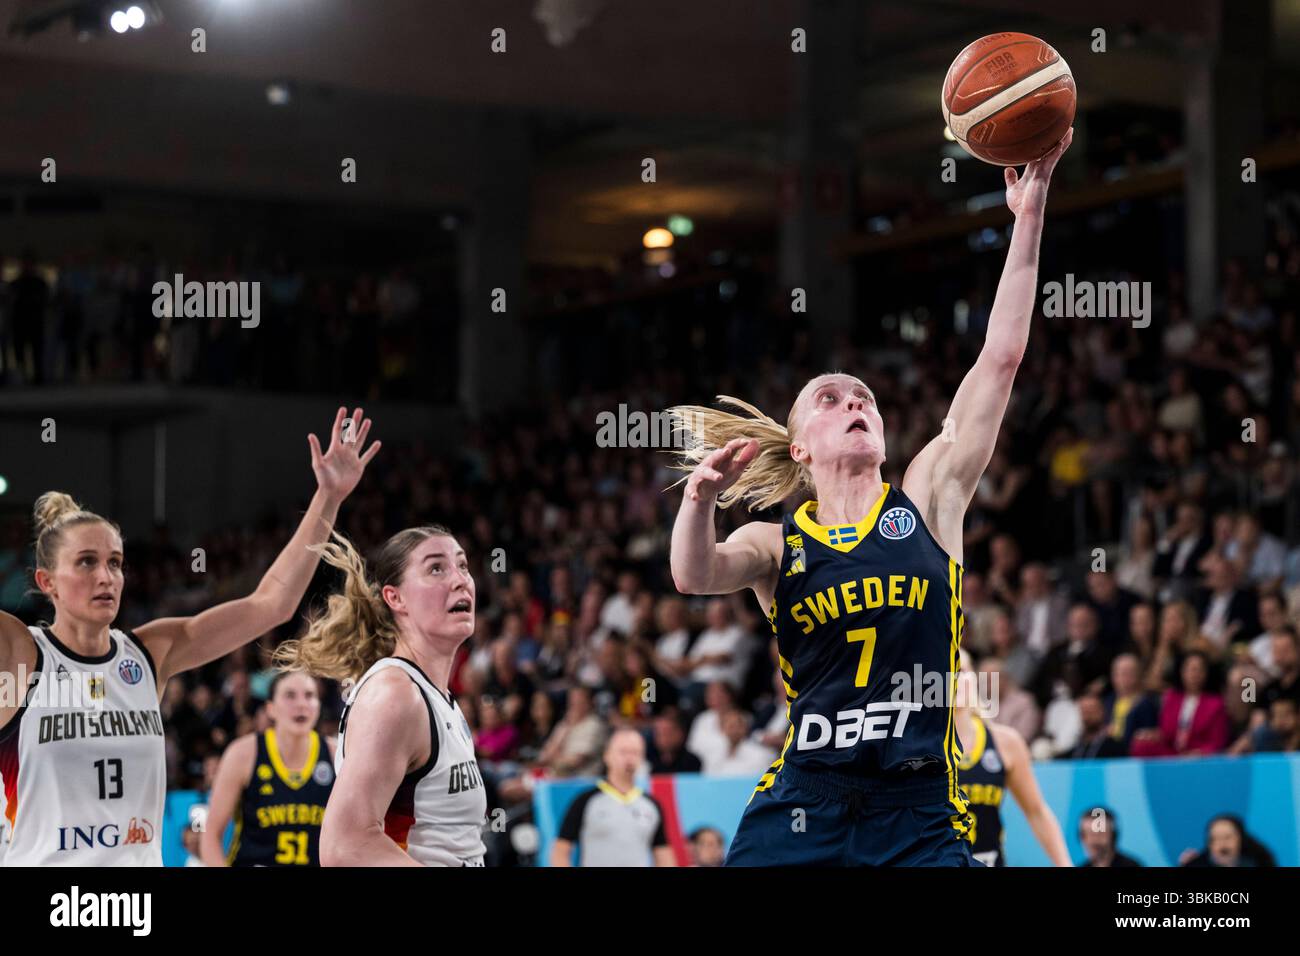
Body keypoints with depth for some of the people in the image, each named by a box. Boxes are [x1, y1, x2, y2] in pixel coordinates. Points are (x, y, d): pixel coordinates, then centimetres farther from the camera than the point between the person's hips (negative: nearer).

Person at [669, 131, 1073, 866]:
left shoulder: (929, 498, 8)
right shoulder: (777, 543, 10)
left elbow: (1001, 357, 2)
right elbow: (695, 576, -11)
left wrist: (1029, 218, -3)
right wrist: (701, 498, -31)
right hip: (800, 806, 0)